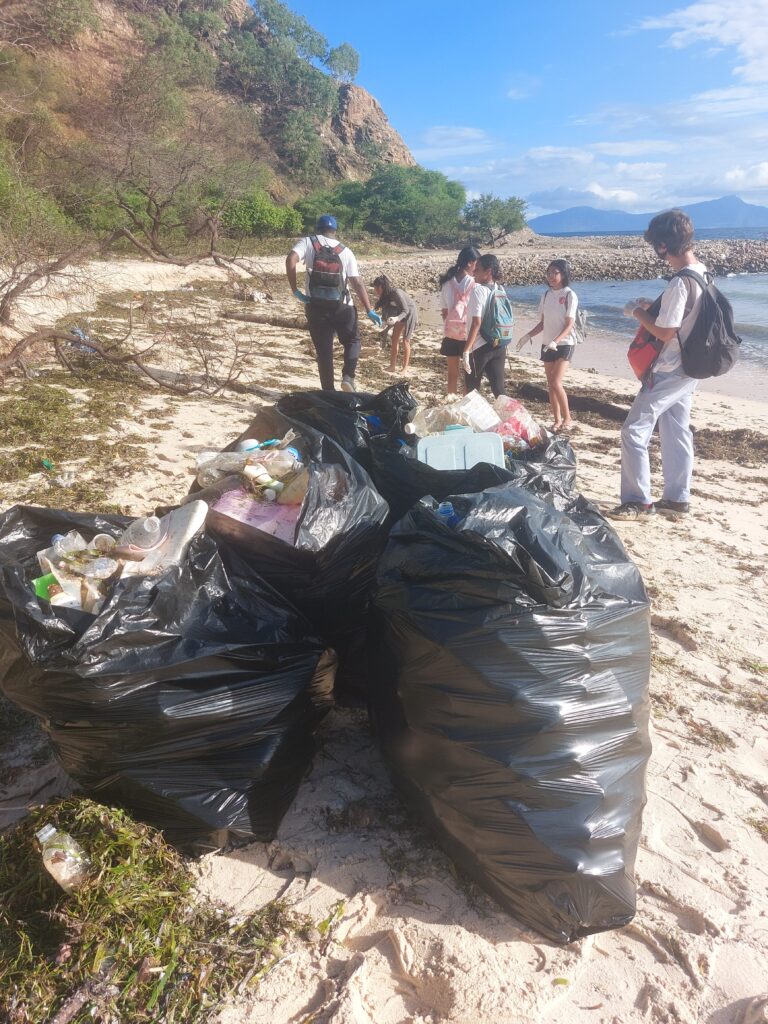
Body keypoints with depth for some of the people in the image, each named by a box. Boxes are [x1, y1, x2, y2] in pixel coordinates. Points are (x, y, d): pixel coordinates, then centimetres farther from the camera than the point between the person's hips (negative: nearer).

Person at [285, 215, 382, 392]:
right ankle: (348, 376, -4)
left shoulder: (308, 242, 6)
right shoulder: (345, 251, 9)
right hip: (342, 306, 0)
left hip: (316, 306, 0)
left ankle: (329, 391, 10)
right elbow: (357, 283, 2)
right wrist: (369, 311, 3)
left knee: (324, 350, 9)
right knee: (352, 341, 19)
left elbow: (291, 259, -13)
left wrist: (295, 290, -7)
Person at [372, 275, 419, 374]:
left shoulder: (396, 293, -32)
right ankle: (393, 366, 4)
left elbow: (406, 310, -32)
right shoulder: (386, 295, -9)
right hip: (400, 312, 8)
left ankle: (405, 368, 1)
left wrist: (396, 319, -48)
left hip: (409, 312, -8)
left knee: (405, 340, -7)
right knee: (395, 338, 1)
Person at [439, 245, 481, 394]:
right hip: (468, 333, -4)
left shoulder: (447, 282, 1)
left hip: (451, 333, 4)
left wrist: (449, 325, 15)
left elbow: (444, 311, 4)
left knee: (452, 372, 14)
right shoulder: (473, 284, -12)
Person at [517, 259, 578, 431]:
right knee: (550, 384, 6)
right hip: (547, 345, 6)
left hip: (564, 344, -6)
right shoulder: (546, 295, 9)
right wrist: (528, 335, -1)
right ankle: (557, 420, 14)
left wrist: (555, 341, -29)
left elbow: (570, 324, -15)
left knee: (556, 383, -15)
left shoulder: (569, 295, -9)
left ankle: (568, 419, -2)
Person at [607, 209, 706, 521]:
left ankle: (638, 502, 2)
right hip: (687, 368, 9)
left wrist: (639, 312, -8)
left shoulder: (679, 283, -23)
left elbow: (665, 332, -22)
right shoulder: (703, 273, 6)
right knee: (676, 432, 15)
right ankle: (676, 498, 22)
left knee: (634, 430, -3)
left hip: (668, 371, -9)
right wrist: (655, 307, 9)